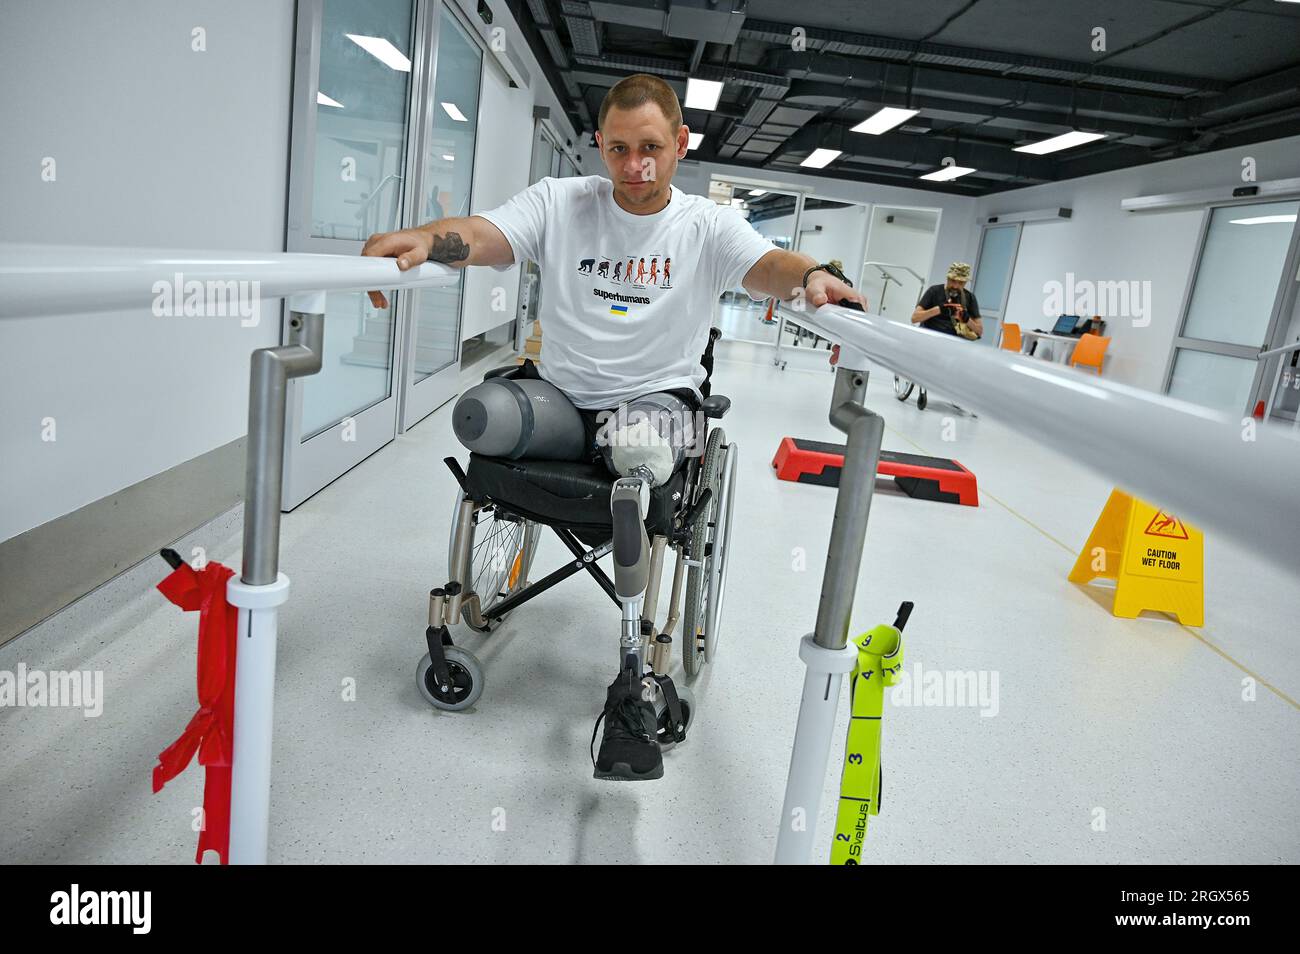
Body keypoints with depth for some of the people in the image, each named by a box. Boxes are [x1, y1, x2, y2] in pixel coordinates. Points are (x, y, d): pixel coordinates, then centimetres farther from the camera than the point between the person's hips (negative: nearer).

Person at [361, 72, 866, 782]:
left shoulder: (708, 225, 5)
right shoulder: (559, 203, 5)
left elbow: (765, 266, -13)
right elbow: (484, 236, -12)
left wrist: (811, 275, -39)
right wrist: (423, 240, -36)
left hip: (658, 399, -1)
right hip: (560, 396, 2)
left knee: (643, 456, -36)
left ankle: (631, 690, -26)